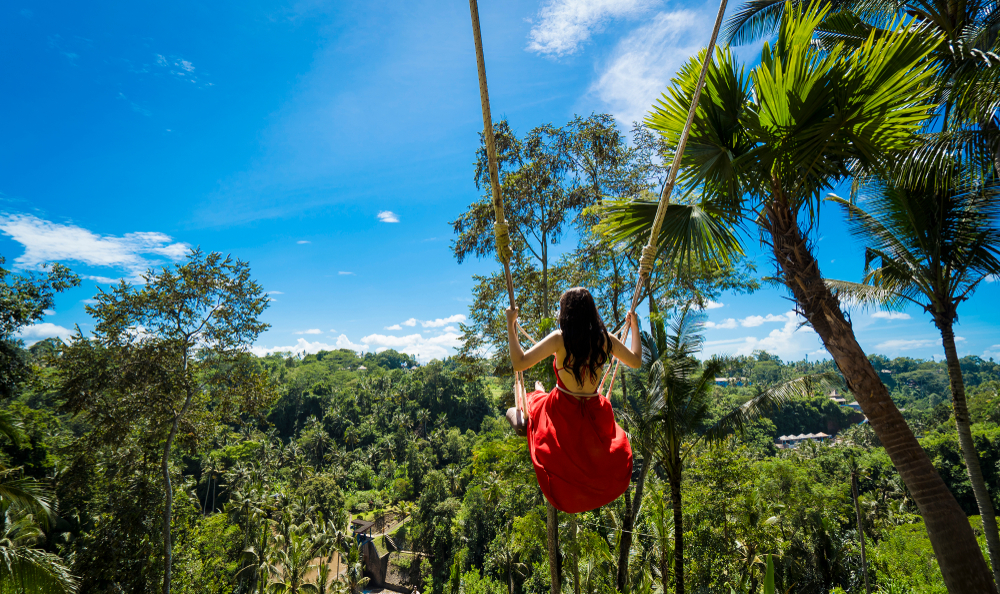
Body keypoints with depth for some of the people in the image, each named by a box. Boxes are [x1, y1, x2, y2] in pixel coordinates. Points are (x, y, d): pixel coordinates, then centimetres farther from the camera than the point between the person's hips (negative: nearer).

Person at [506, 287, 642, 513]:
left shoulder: (559, 338, -21)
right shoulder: (605, 339, -11)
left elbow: (519, 363, -24)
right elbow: (636, 361, 6)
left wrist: (511, 325, -17)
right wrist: (635, 327, 18)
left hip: (562, 412, -2)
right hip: (594, 414, 2)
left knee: (513, 413, 24)